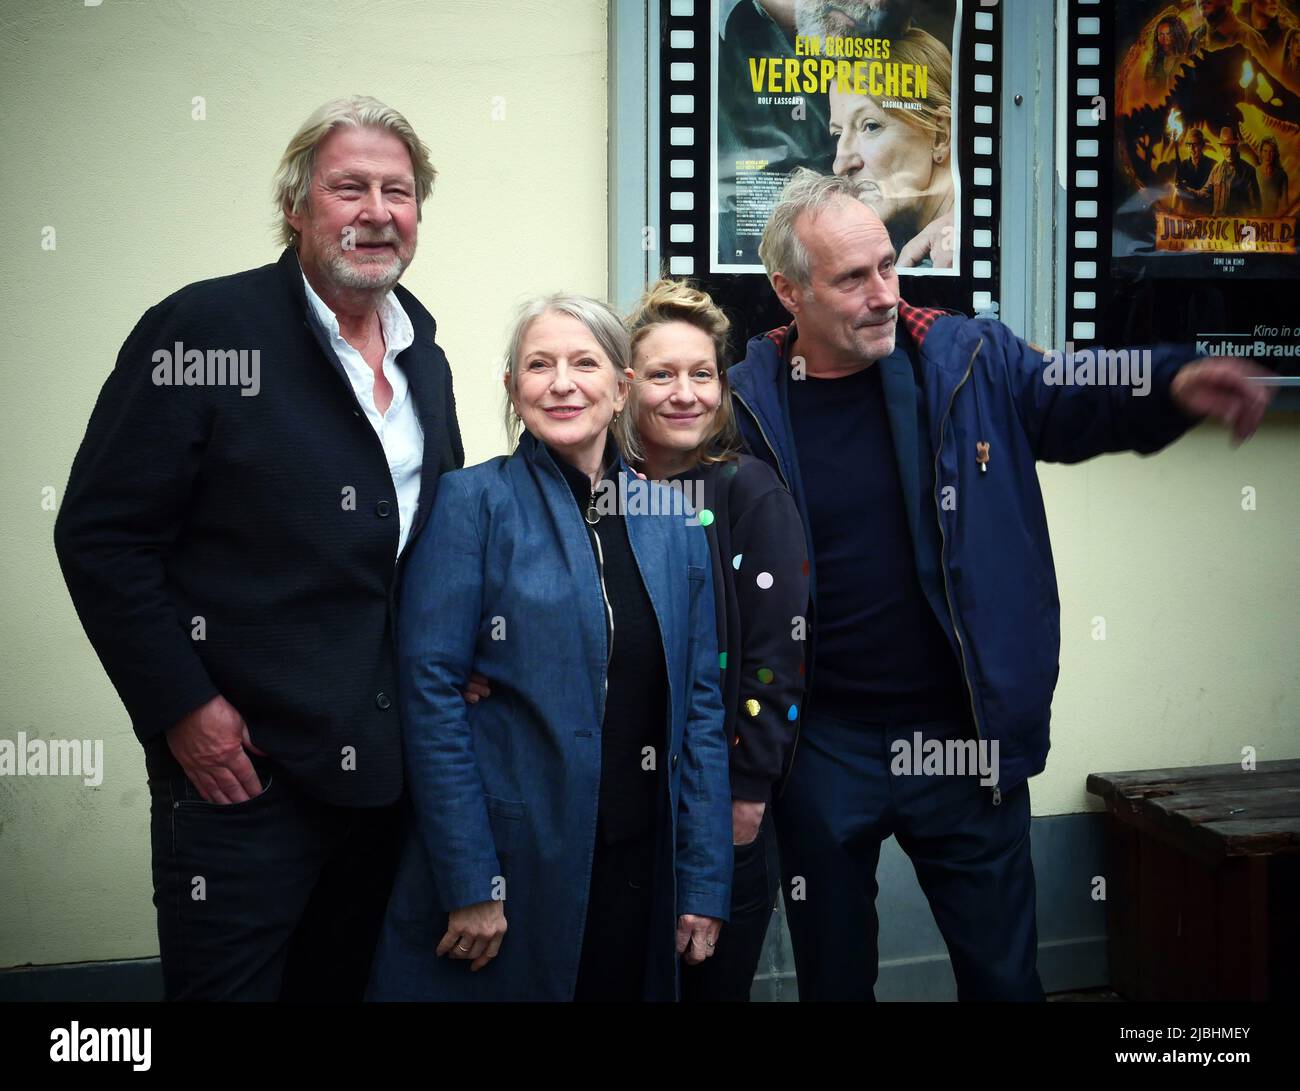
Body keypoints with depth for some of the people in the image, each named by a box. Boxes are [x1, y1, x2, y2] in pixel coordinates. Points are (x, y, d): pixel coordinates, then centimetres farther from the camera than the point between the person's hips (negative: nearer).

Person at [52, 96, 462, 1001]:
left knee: (346, 982, 20)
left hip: (386, 772, 6)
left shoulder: (425, 358, 9)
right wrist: (182, 708, -15)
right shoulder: (204, 329, -11)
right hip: (241, 768, -6)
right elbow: (100, 536, -12)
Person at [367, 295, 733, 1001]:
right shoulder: (474, 502, -6)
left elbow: (699, 703, 6)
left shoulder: (672, 522, 5)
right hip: (506, 865, -3)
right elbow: (430, 690, -11)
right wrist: (468, 885, -14)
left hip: (637, 865, 4)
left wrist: (704, 883, 2)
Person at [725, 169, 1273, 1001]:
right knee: (835, 975, 19)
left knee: (1004, 974, 17)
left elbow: (1076, 408, 8)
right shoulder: (748, 403, -8)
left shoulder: (974, 361, -4)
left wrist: (1174, 385, -12)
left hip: (966, 738, 1)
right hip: (824, 745, 0)